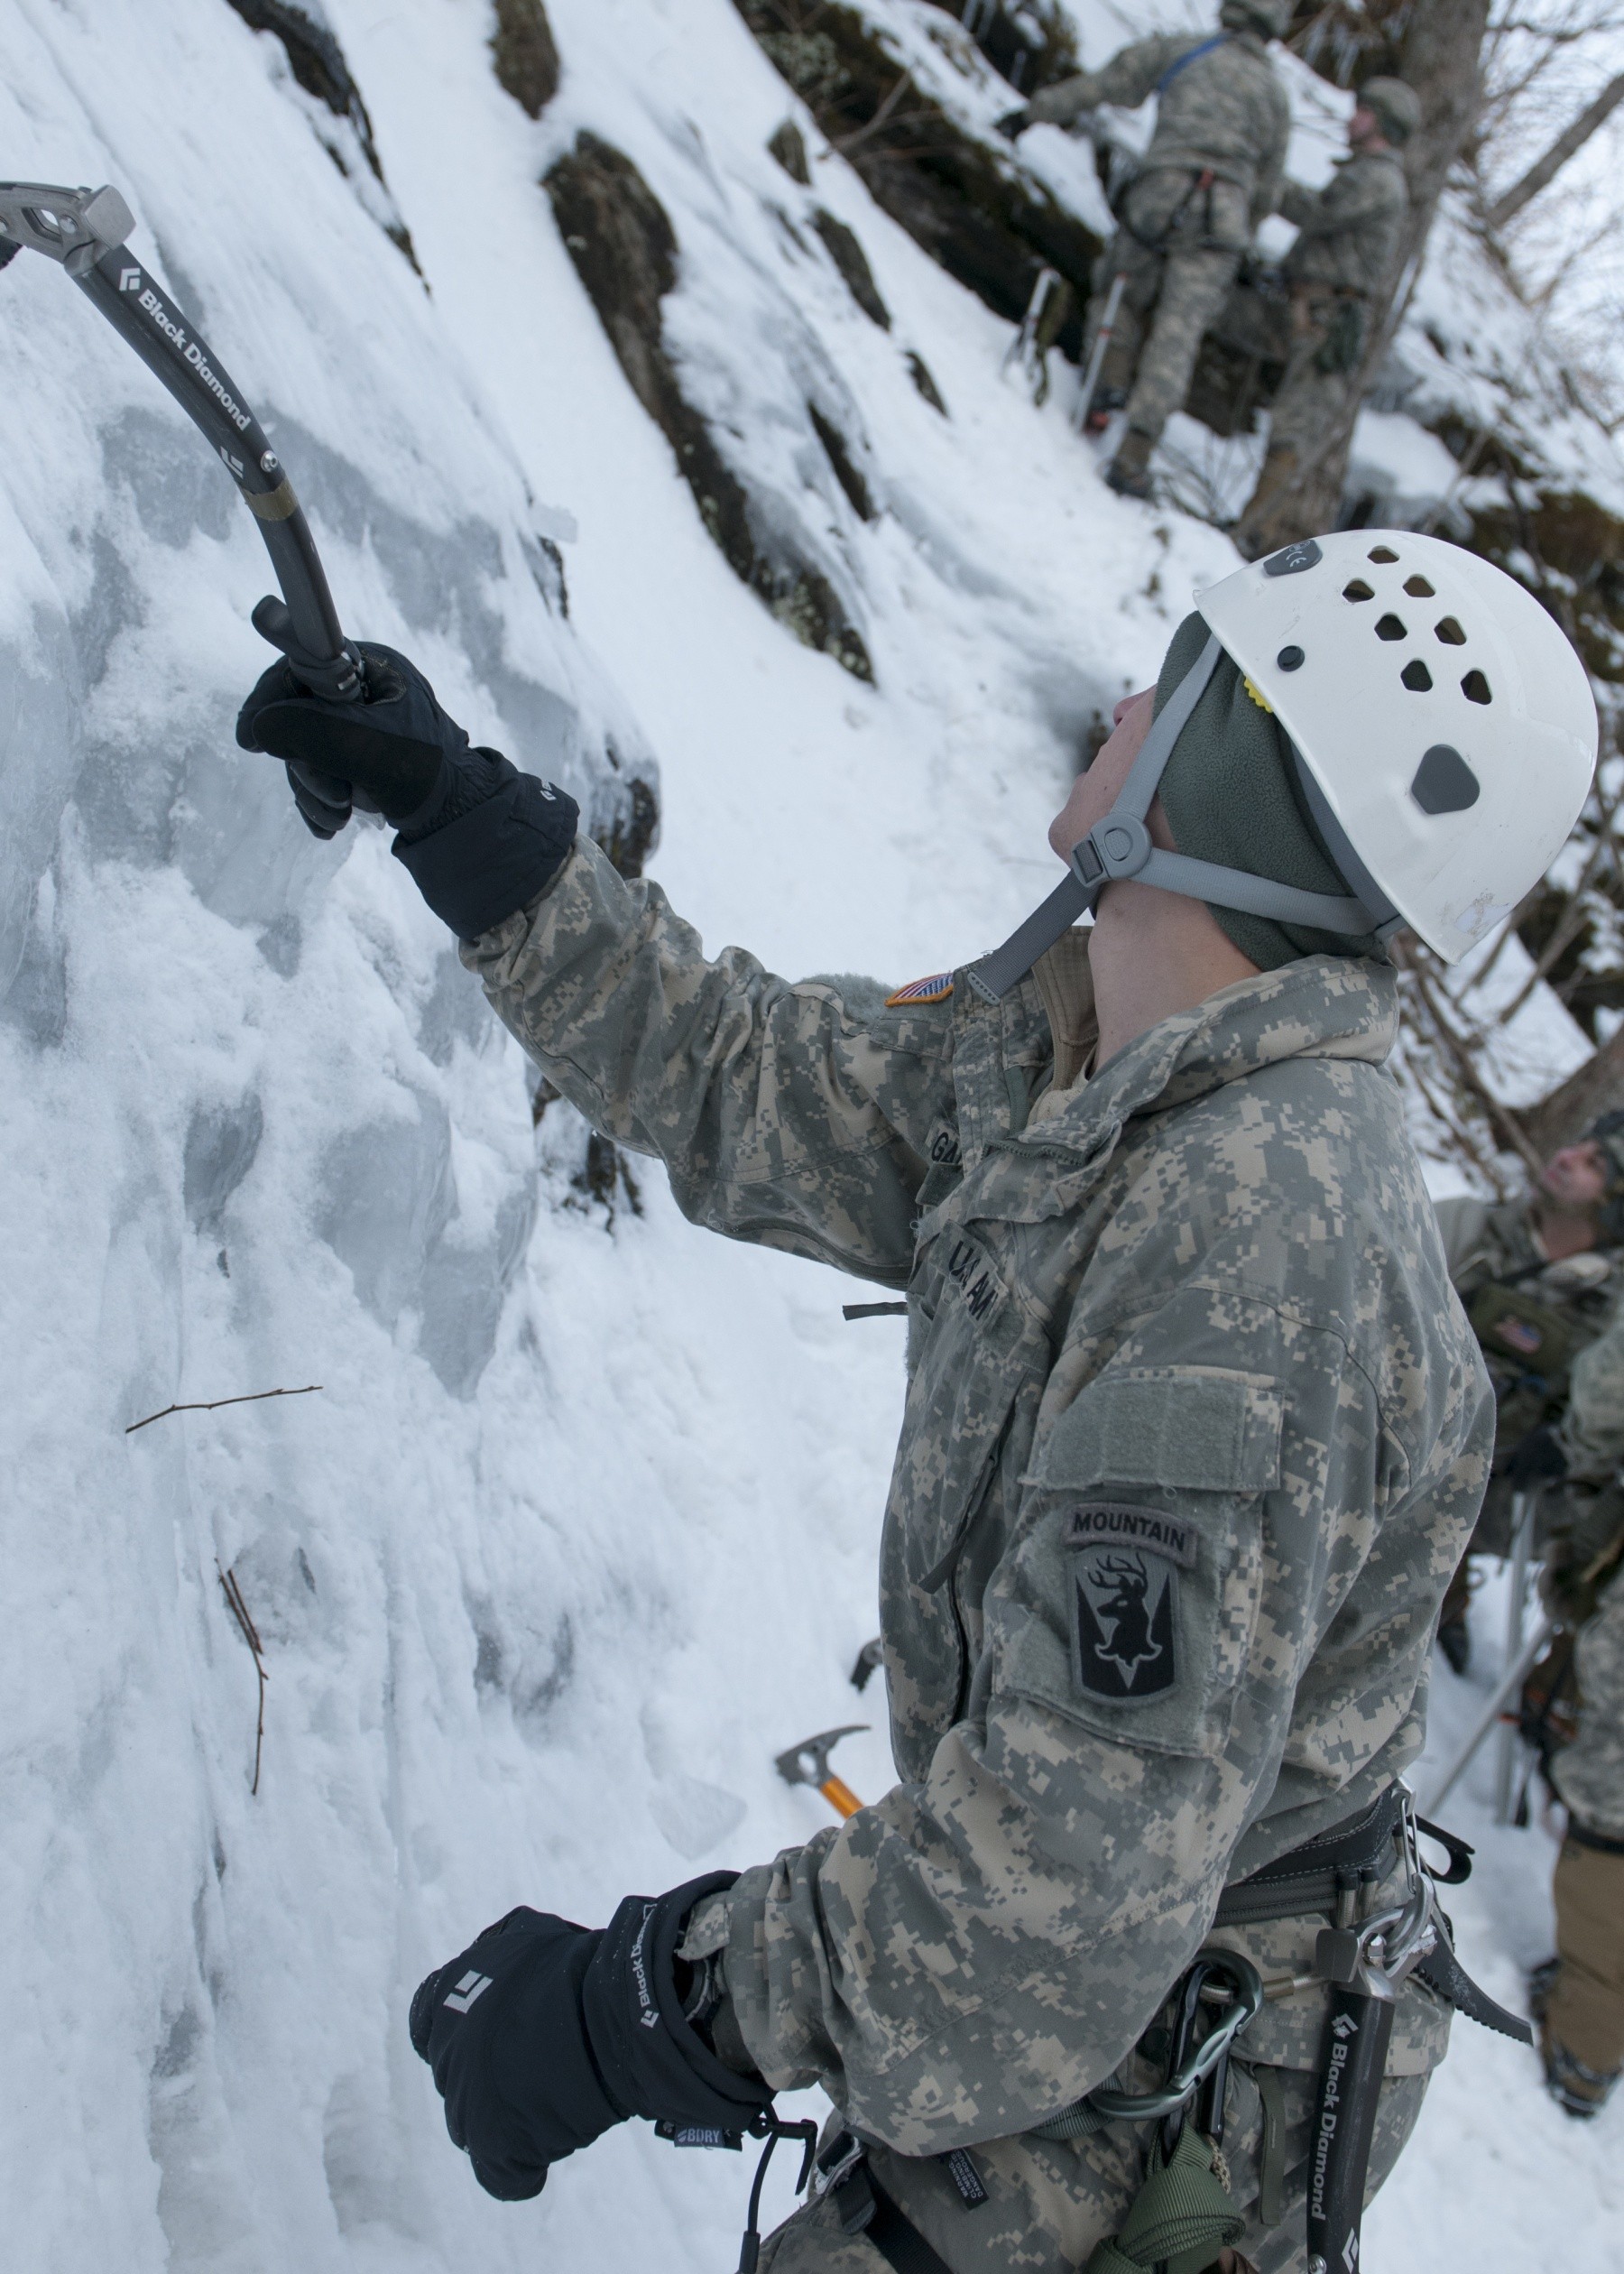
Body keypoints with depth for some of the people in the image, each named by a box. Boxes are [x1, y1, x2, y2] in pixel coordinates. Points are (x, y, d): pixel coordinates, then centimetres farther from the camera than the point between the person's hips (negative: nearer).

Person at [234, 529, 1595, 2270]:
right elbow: (741, 1084, 11)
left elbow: (1075, 1874, -36)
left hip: (1145, 2108, -8)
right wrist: (452, 809, 6)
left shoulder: (1257, 1239, -33)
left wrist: (650, 2010, -27)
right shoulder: (1058, 1067, -3)